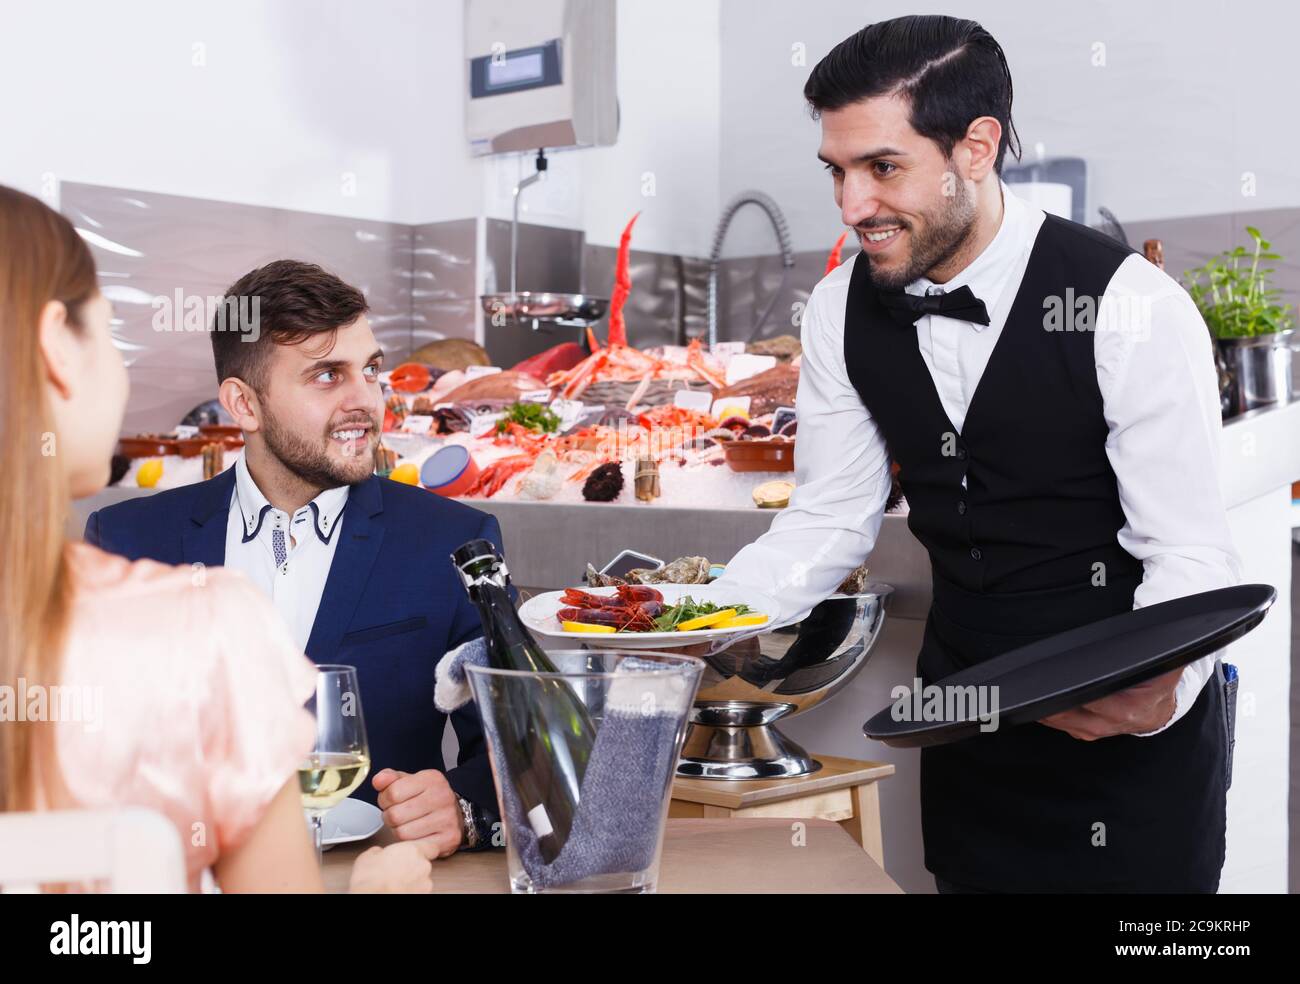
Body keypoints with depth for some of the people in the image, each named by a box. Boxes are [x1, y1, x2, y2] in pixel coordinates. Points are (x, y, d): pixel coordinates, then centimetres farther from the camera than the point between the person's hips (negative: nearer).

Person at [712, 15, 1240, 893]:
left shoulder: (1133, 309, -21)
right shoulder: (843, 310, -6)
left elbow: (1191, 557, -19)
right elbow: (831, 521, 0)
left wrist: (1154, 688, -40)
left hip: (1131, 725, -4)